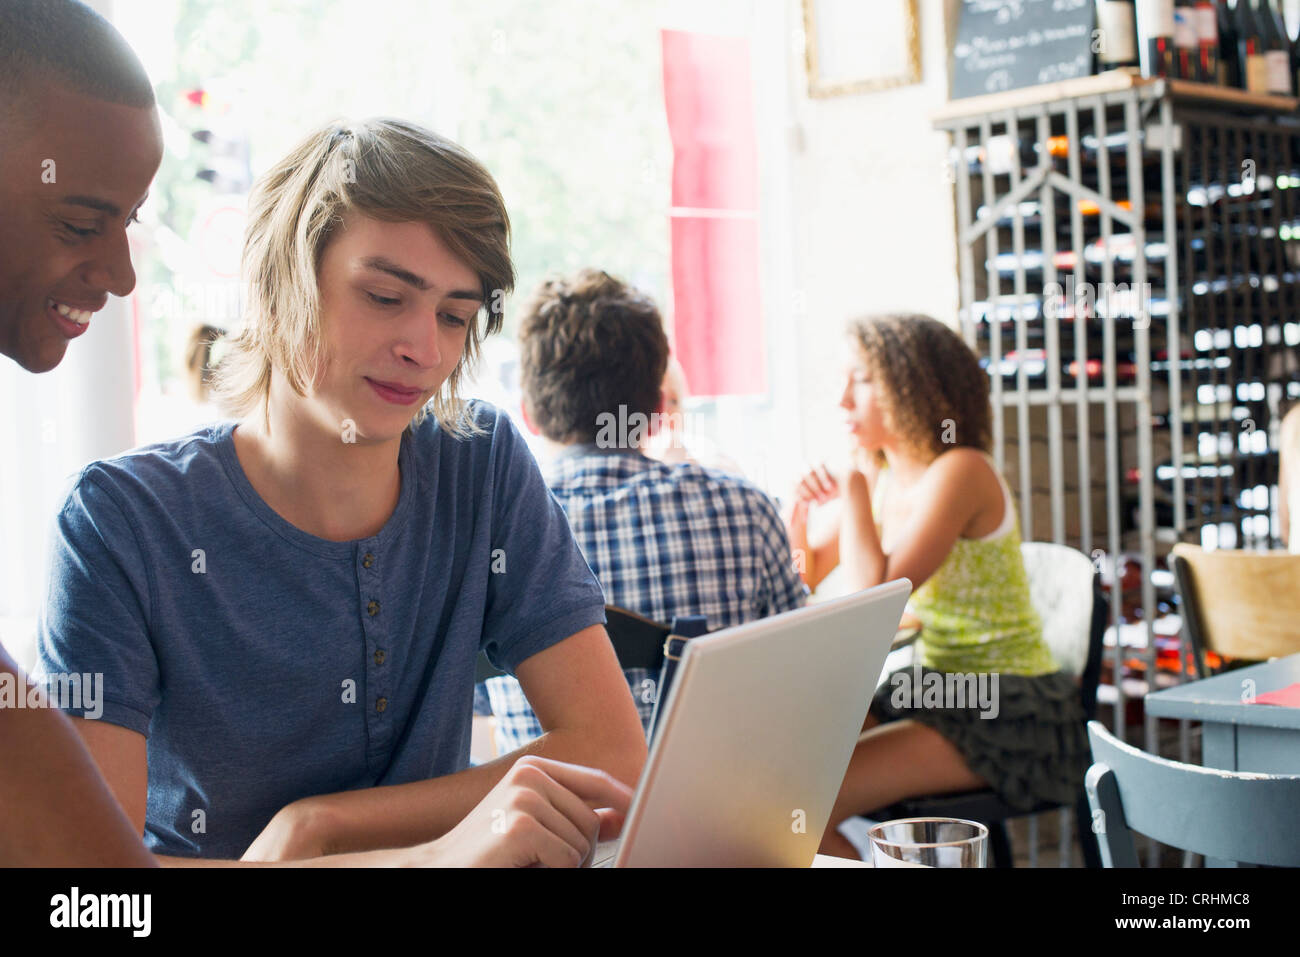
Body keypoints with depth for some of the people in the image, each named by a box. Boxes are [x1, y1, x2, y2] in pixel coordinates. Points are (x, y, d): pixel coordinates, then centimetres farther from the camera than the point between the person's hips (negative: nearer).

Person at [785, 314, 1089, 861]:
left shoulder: (959, 472, -17)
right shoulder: (883, 476, 7)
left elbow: (875, 597, -26)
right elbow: (805, 577, 16)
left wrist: (853, 488, -14)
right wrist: (800, 512, -4)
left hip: (1009, 713, -8)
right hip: (935, 690, 8)